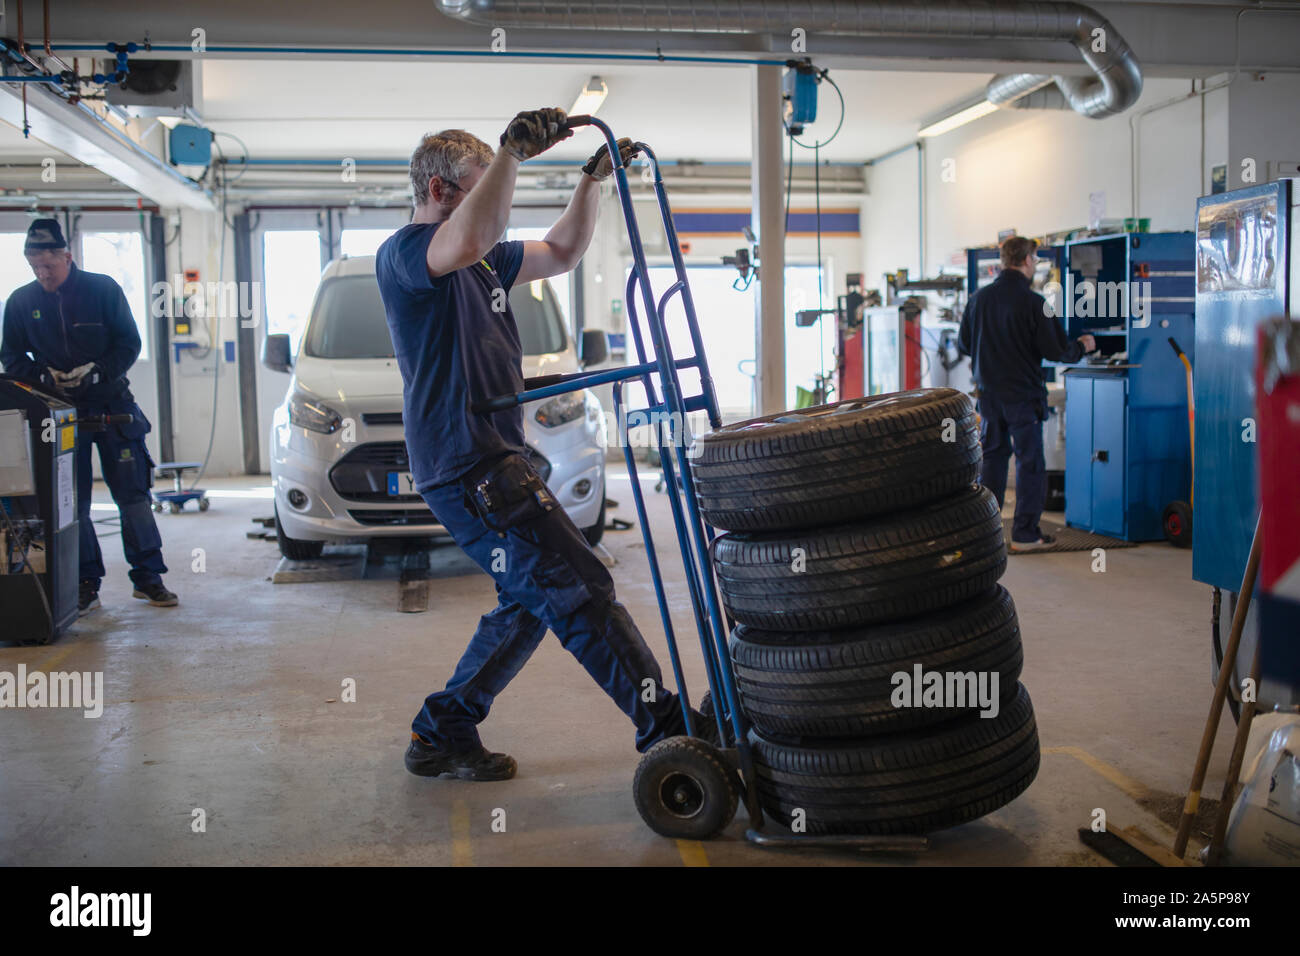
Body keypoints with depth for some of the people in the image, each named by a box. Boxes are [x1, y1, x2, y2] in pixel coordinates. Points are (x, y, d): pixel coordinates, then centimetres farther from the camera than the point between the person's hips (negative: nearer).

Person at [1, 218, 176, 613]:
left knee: (133, 495, 0)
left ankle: (147, 577, 9)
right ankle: (86, 585, 12)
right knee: (73, 502, 4)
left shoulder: (103, 289, -3)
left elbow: (130, 343, -2)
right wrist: (43, 375, -12)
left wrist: (96, 372, -17)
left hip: (112, 406, -1)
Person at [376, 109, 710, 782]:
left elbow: (561, 253, 27)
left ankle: (441, 734, 22)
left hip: (494, 461, 11)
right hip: (469, 467, -11)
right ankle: (665, 725, -2)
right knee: (581, 594, -9)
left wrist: (592, 180, 17)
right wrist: (514, 149, -30)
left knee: (534, 603, 16)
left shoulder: (481, 263, 20)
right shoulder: (405, 251, -10)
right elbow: (468, 242, -34)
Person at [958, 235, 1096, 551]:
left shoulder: (979, 298, 2)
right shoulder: (1032, 302, -15)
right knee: (1029, 461, 4)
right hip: (1023, 394, -5)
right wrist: (1082, 346, 7)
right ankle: (1024, 533, 7)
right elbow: (1056, 349, -13)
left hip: (988, 393, 5)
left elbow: (964, 344, 11)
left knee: (992, 456, 15)